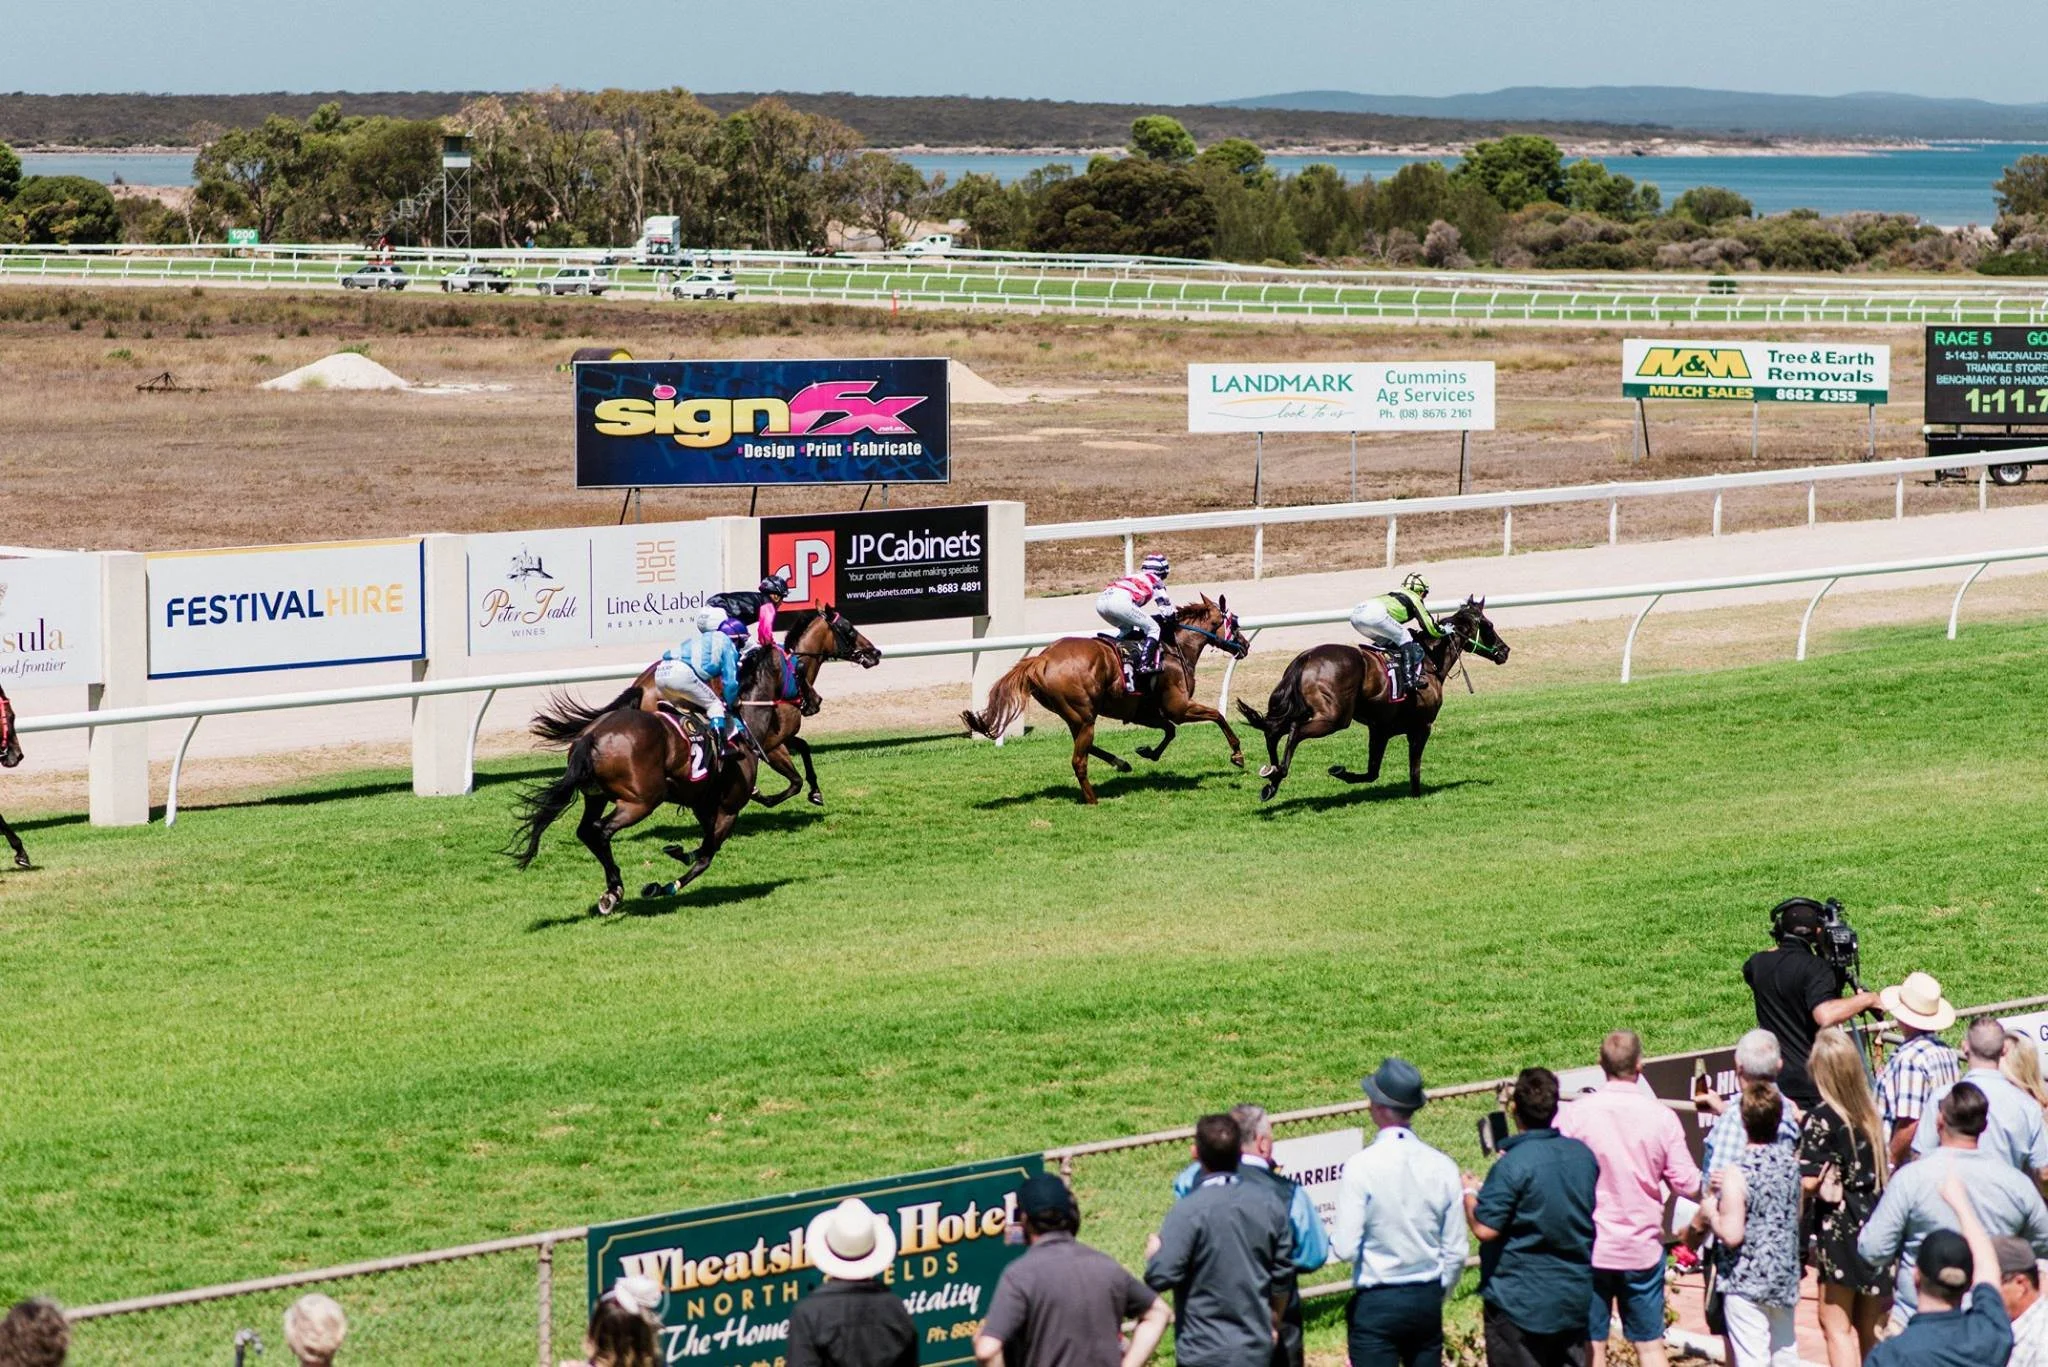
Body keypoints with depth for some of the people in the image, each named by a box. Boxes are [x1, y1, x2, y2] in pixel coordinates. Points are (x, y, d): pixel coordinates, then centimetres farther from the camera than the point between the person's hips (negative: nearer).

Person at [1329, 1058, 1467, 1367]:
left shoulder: (1361, 1166, -14)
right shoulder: (1442, 1166, -1)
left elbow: (1346, 1248, -16)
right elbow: (1456, 1251, 4)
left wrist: (1332, 1237, 7)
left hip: (1377, 1305, -4)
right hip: (1428, 1299, 4)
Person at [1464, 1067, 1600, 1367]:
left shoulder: (1513, 1165, -20)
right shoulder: (1583, 1155, 1)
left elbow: (1485, 1228, -21)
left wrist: (1470, 1193, -1)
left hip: (1520, 1301, -6)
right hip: (1574, 1296, 6)